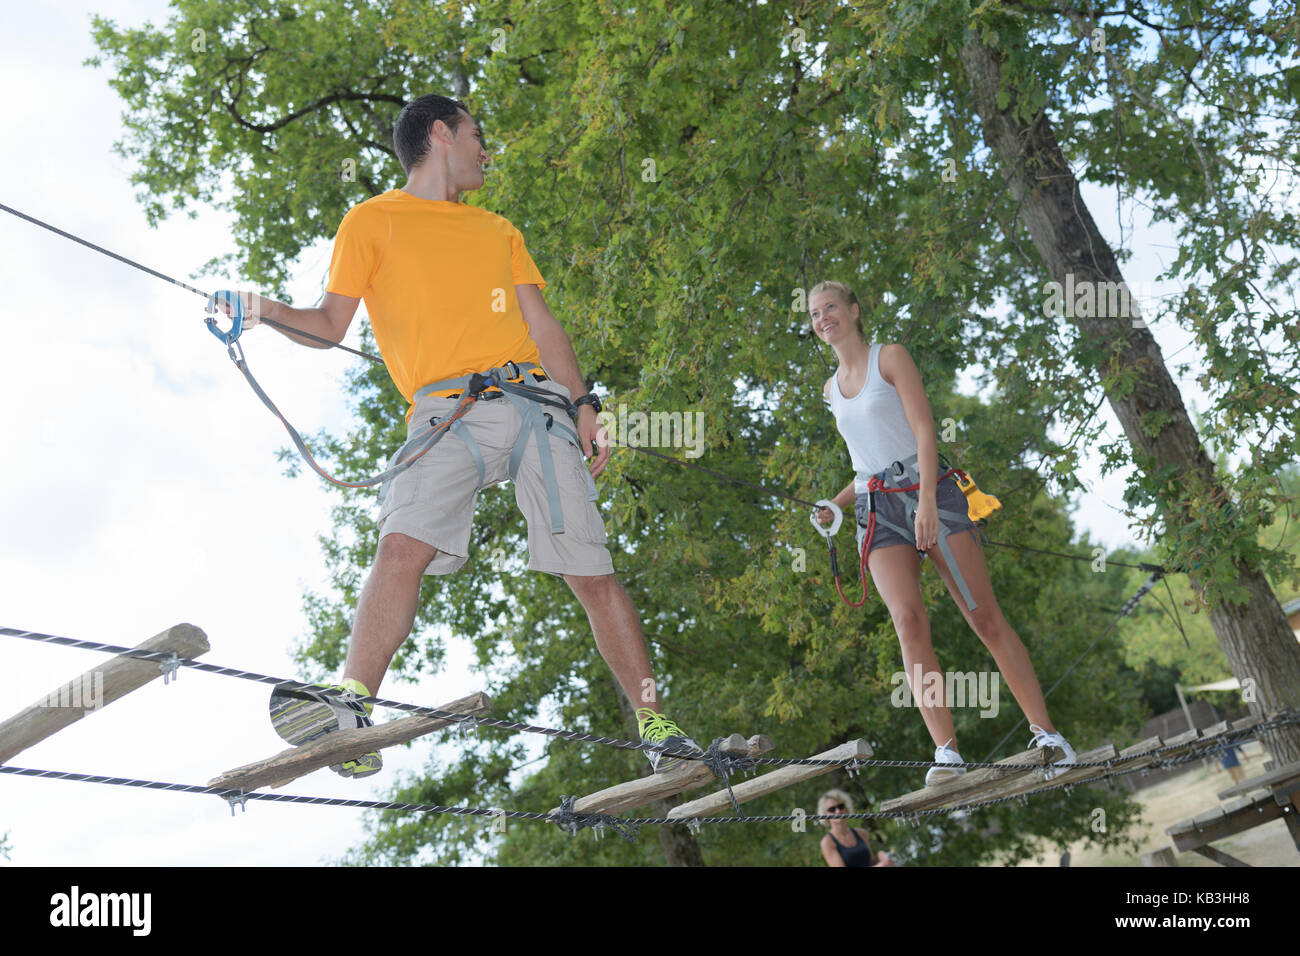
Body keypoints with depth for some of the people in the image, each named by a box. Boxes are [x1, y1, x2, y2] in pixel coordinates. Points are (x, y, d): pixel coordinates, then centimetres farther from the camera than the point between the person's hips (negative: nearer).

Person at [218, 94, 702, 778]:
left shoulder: (498, 230, 29)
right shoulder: (372, 221, 17)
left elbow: (542, 325, 21)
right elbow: (330, 325, 12)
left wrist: (583, 404, 7)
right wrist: (270, 312, -8)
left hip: (534, 404, 3)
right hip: (447, 413, -2)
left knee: (591, 574, -3)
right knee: (404, 545, -28)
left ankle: (656, 728, 4)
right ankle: (352, 709, -29)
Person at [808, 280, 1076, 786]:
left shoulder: (890, 357, 4)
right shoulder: (831, 389, 20)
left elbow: (924, 431, -7)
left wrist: (927, 499, -20)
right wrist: (834, 506, 10)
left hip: (925, 490, -4)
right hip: (876, 507, 4)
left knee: (985, 617, -7)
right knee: (908, 620, -17)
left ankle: (1046, 734, 1)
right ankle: (946, 750, -21)